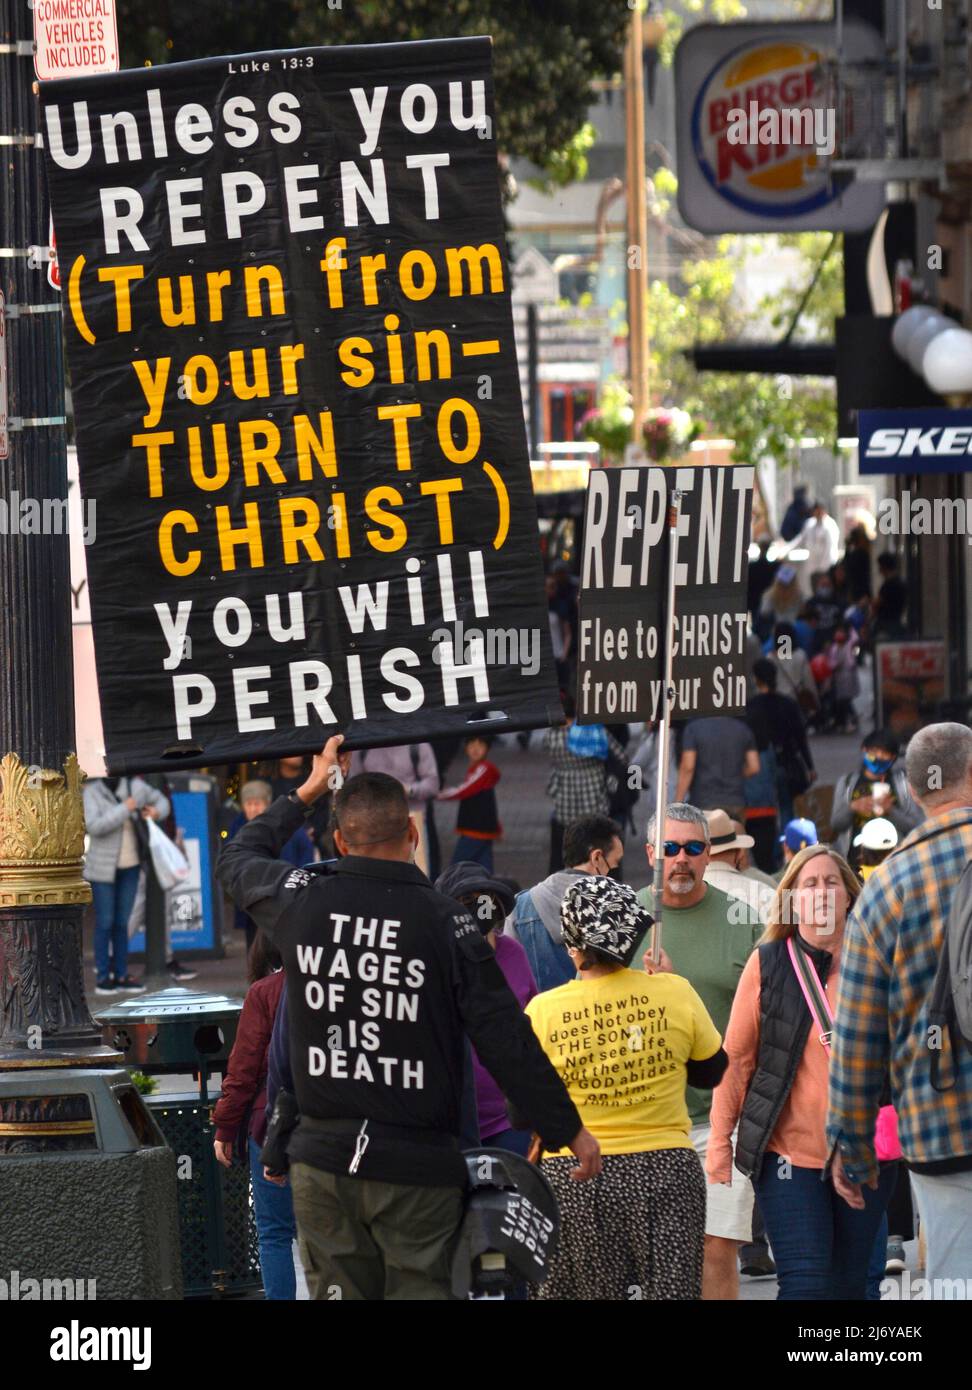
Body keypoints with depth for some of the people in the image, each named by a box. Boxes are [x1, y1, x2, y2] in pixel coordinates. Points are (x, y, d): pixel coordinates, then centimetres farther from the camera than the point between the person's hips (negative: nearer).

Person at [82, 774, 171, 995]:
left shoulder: (135, 786, 2)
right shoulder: (92, 792, -10)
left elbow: (160, 800, 20)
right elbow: (94, 825, -23)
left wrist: (157, 812, -3)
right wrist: (125, 809, -23)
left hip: (130, 865, 4)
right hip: (103, 867, -4)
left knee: (122, 922, 10)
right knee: (105, 922, -2)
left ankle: (121, 974, 16)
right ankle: (103, 976, 3)